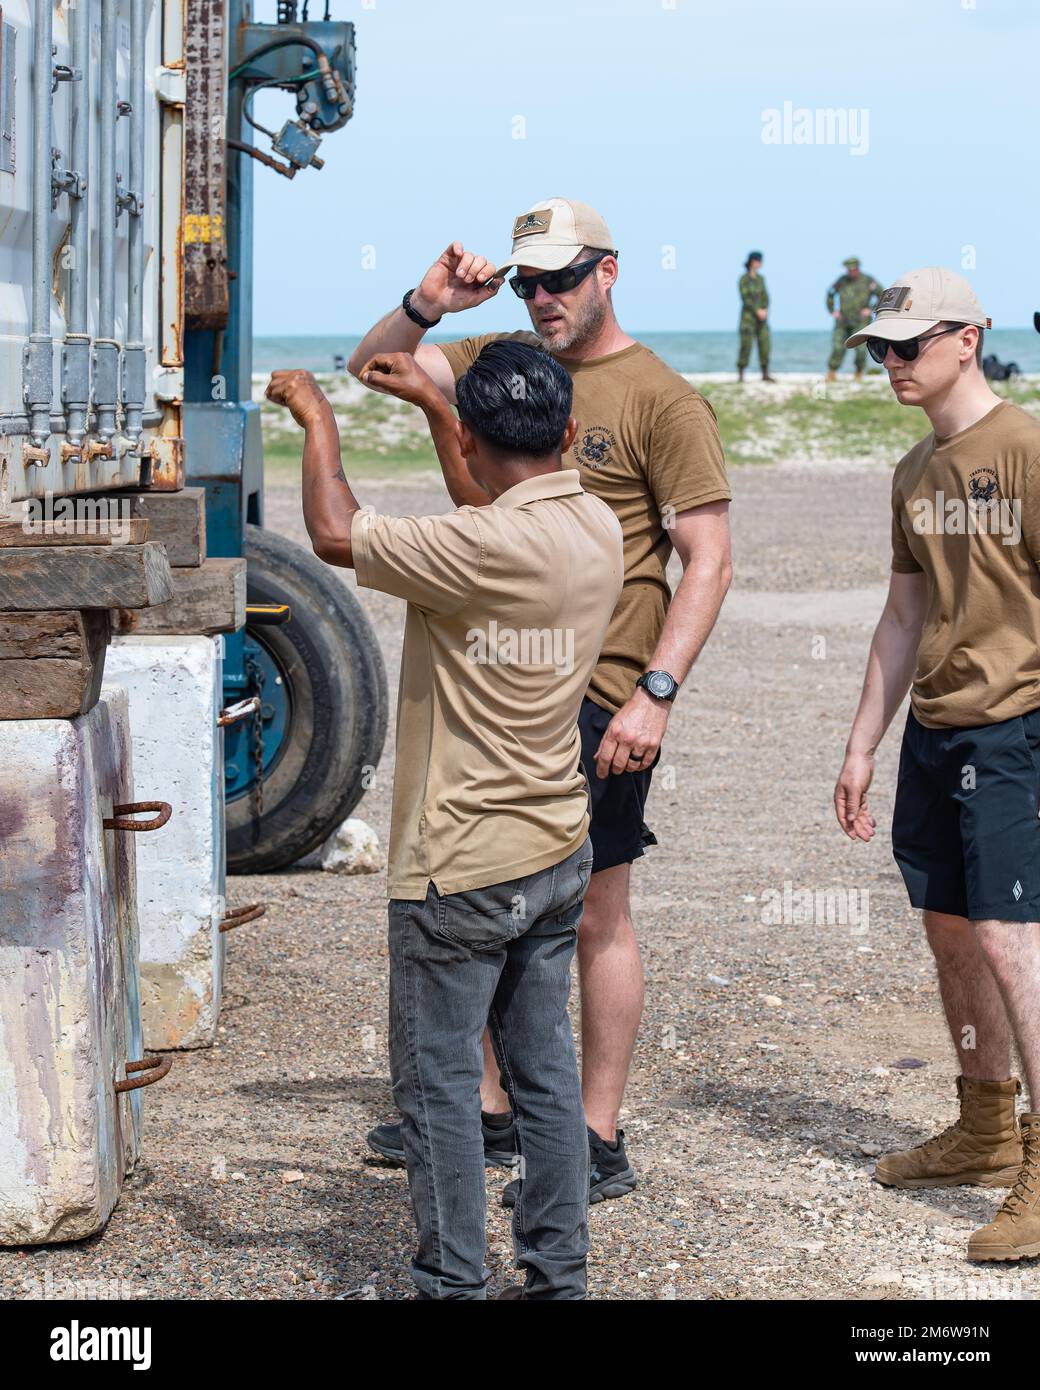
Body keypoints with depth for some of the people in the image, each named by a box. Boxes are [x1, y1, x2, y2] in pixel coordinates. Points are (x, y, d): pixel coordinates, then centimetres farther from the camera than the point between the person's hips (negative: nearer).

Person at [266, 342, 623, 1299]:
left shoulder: (484, 549, -24)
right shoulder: (598, 529, 1)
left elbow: (335, 534, -21)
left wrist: (317, 417, -6)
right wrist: (432, 402, 30)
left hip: (462, 869, -8)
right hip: (559, 853, 8)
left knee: (439, 1076, 4)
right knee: (544, 1066, 15)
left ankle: (455, 1282, 10)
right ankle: (559, 1272, 21)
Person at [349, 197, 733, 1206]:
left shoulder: (661, 401, -9)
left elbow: (708, 560, -12)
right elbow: (373, 367, 16)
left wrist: (656, 692, -20)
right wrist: (427, 306, -5)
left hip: (600, 698, -7)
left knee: (593, 914, 1)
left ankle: (599, 1145, 9)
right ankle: (489, 1110, 27)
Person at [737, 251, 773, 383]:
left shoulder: (760, 278, 11)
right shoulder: (743, 279, -9)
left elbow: (765, 296, 8)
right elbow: (744, 298, -16)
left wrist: (765, 311, -9)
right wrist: (757, 311, -20)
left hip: (761, 316, 6)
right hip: (748, 314, -6)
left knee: (764, 343, -2)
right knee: (746, 344, -9)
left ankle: (765, 374, 2)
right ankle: (740, 374, -2)